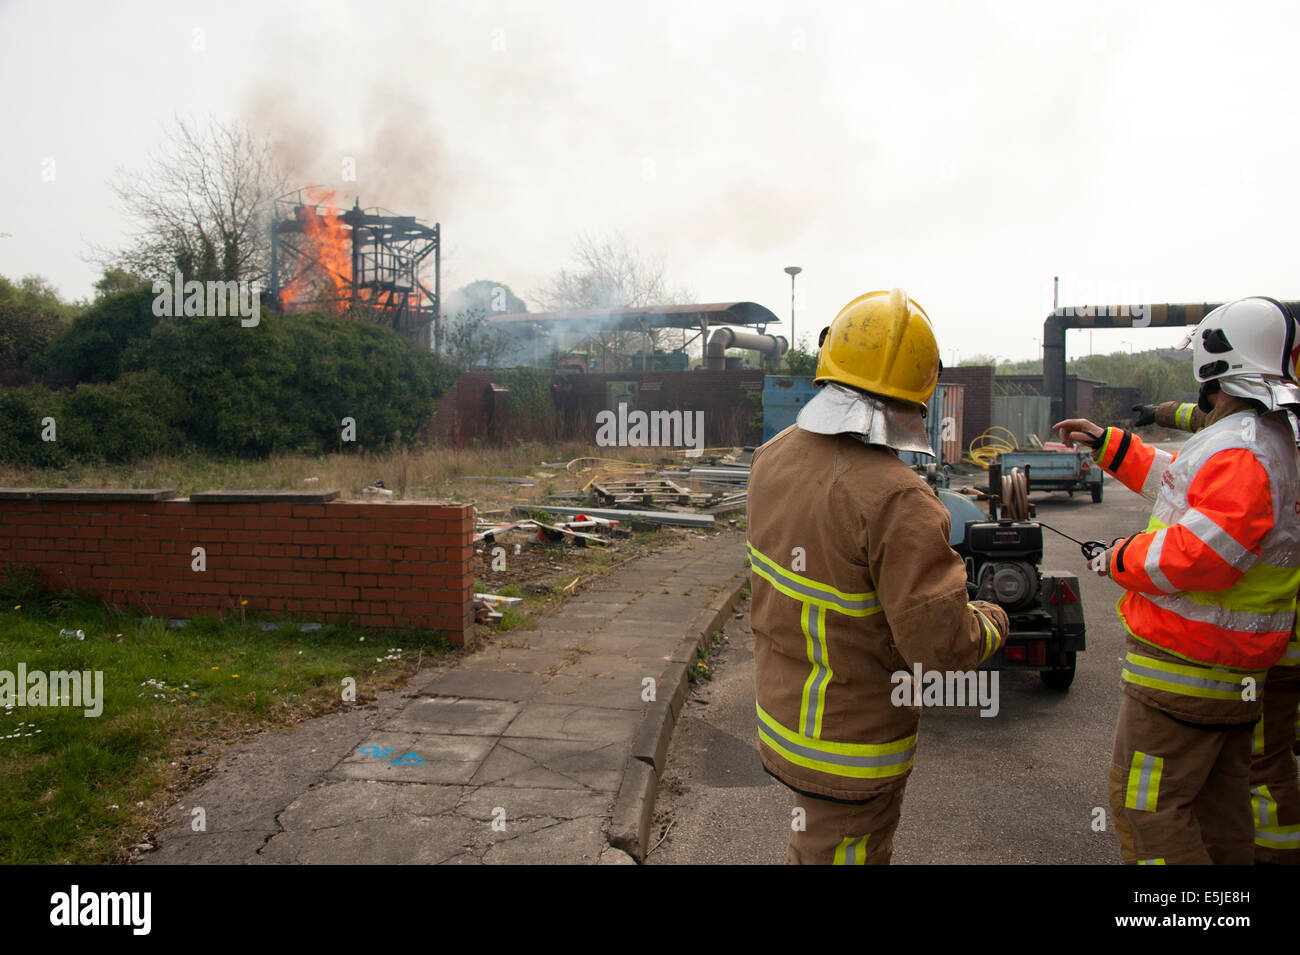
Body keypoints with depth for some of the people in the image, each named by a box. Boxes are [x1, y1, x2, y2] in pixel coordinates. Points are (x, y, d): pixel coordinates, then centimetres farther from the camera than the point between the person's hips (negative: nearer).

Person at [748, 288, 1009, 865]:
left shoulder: (773, 458, -7)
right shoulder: (896, 501, -30)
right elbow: (944, 644, -26)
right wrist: (991, 622, -6)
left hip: (781, 709, 7)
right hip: (850, 743, -7)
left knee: (811, 842, 29)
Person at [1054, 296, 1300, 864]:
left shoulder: (1239, 451, -24)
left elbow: (1200, 554, -31)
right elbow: (1183, 483, 25)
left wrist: (1123, 559, -14)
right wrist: (1107, 445, 28)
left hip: (1183, 667, -10)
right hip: (1235, 674, 10)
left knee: (1146, 806, -1)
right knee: (1220, 806, 20)